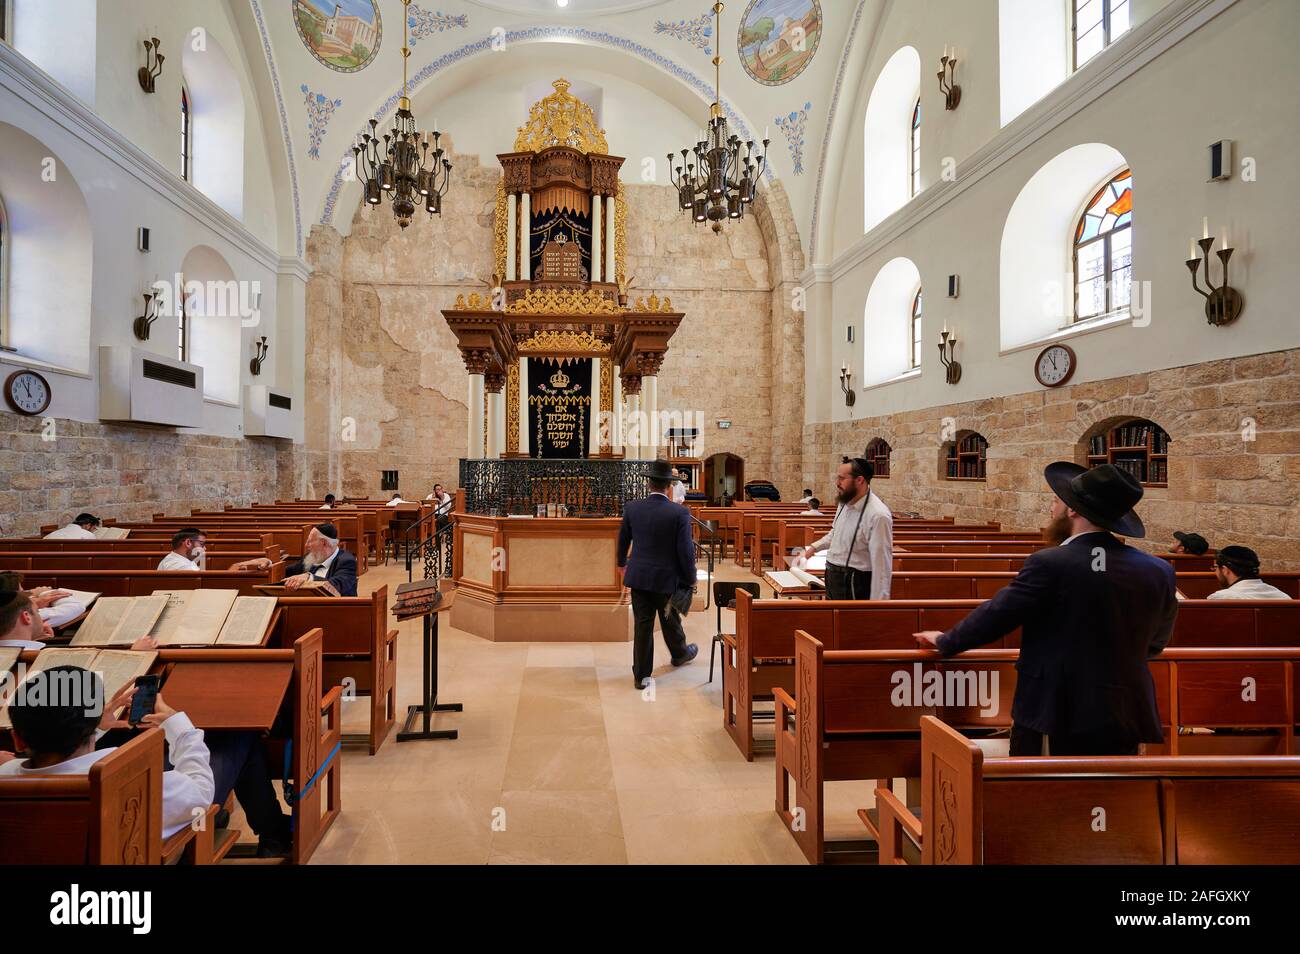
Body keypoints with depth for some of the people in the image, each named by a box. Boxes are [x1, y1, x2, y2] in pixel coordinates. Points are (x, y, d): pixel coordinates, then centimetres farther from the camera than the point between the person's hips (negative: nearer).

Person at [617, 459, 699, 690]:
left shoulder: (632, 508, -7)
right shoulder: (680, 513, -17)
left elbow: (623, 539, 7)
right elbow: (686, 550, -14)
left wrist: (622, 563, 25)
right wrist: (691, 579, -1)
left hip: (638, 576, 2)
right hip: (666, 578, -2)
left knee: (642, 624, 10)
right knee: (670, 620, 21)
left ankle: (641, 675, 17)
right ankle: (679, 653, 48)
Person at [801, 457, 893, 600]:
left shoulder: (878, 515, -24)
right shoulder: (845, 502, 3)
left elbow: (881, 565, -25)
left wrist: (877, 604, -25)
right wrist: (814, 547, 17)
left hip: (854, 583, -8)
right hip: (832, 577, 8)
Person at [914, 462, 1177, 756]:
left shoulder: (1050, 564, -18)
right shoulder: (1159, 571, -1)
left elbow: (995, 615, -11)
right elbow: (1155, 643, 15)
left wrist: (945, 641, 6)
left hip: (1054, 717, -5)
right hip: (1123, 723, 5)